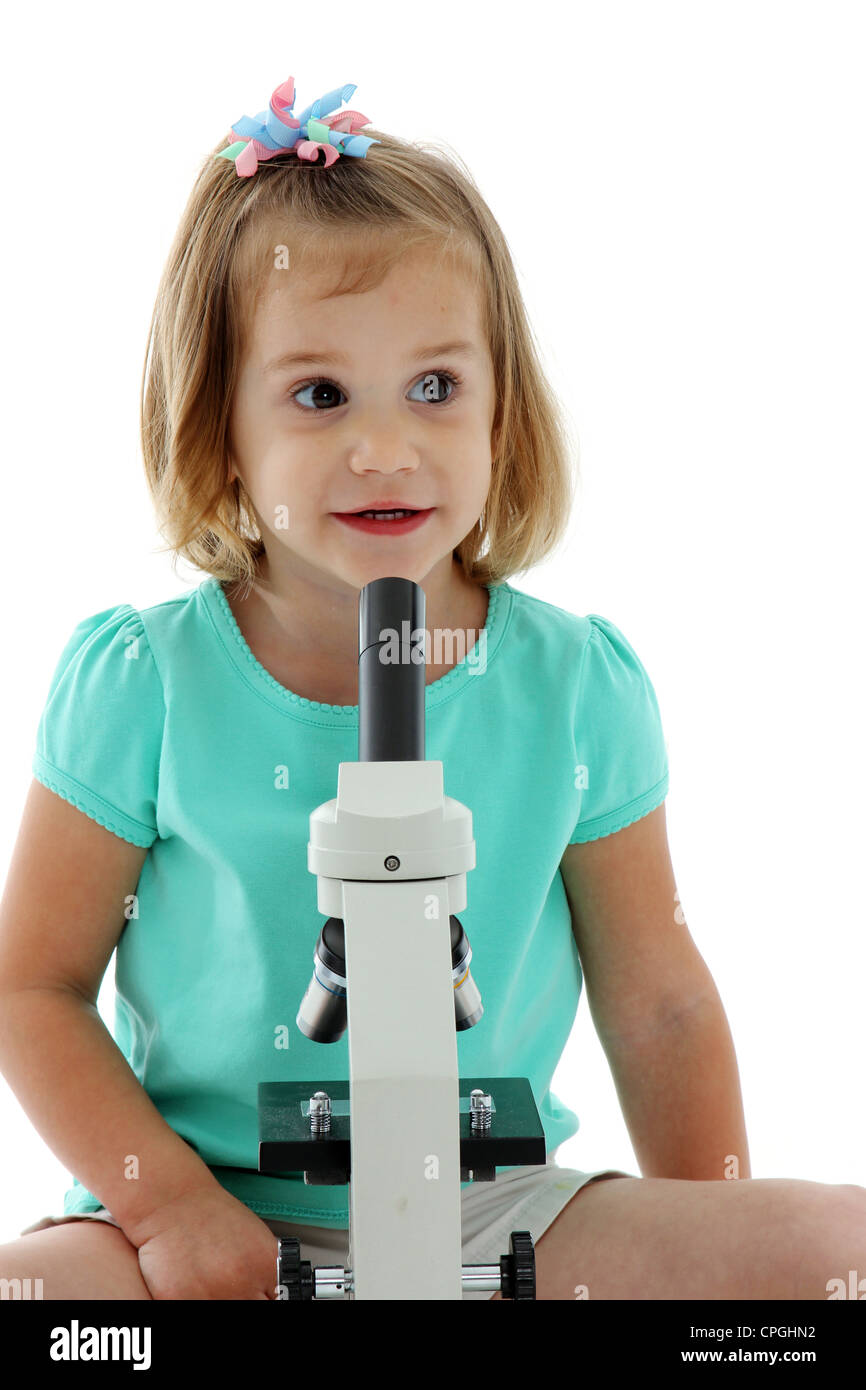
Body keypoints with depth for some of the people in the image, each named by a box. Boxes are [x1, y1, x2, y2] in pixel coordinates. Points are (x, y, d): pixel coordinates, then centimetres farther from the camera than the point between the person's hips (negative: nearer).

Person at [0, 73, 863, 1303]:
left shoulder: (578, 686, -6)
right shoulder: (141, 683, -9)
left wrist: (712, 1250, 0)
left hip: (494, 1206, 1)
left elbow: (657, 1005, 2)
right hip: (214, 1206, 0)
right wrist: (171, 1206, -13)